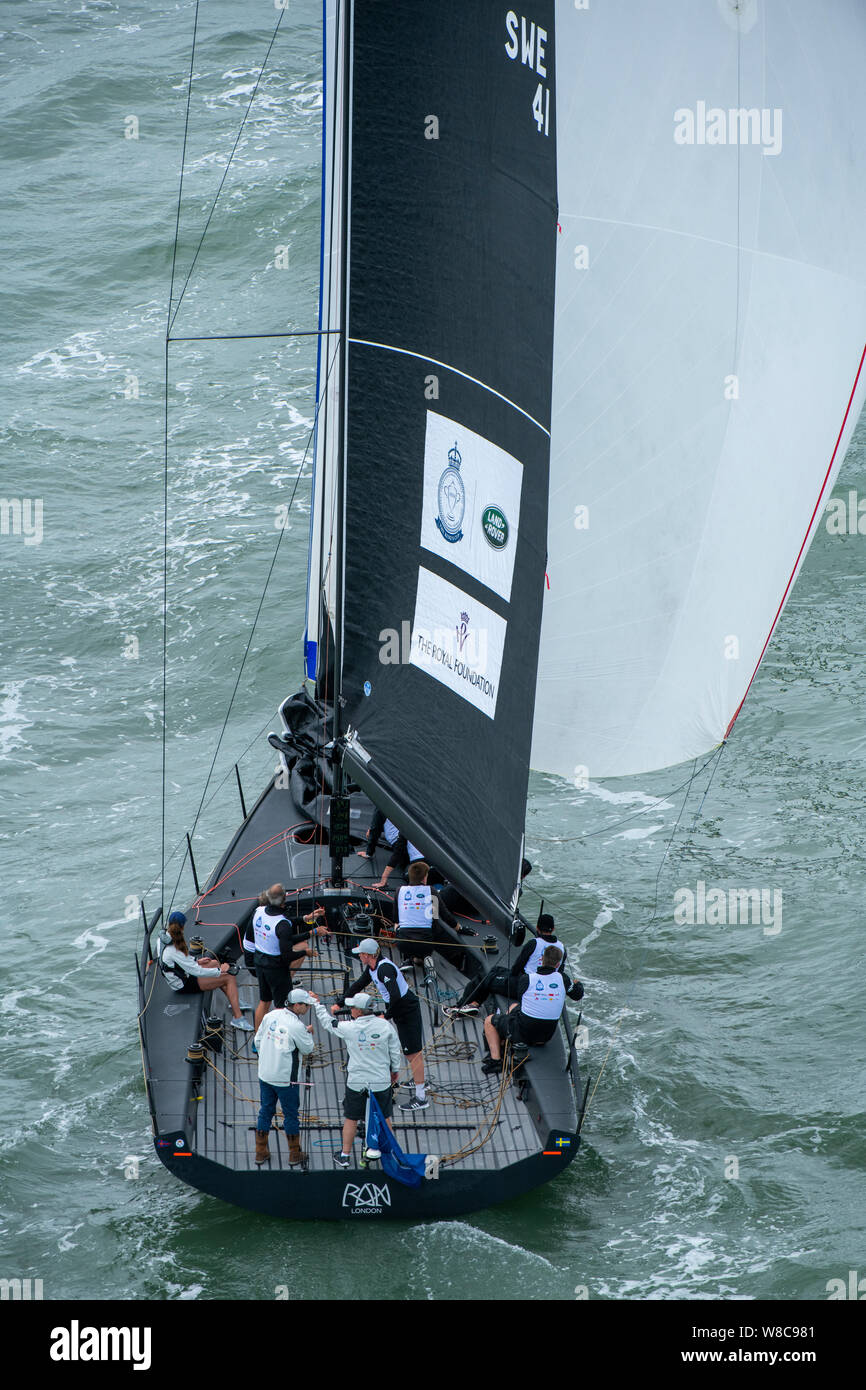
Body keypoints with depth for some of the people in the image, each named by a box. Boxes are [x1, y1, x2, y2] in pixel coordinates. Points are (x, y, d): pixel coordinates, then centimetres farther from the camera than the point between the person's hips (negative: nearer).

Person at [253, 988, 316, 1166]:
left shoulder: (270, 1016, -2)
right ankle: (295, 1154, 20)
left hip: (265, 1073, 6)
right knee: (290, 1115, 9)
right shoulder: (297, 1026, -21)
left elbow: (258, 1040, 7)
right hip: (286, 1077, -6)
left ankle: (261, 1152, 23)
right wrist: (308, 1033, 10)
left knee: (266, 1111, 17)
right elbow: (307, 1049, -8)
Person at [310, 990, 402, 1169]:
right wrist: (395, 1069, 17)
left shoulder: (349, 1028, -16)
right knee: (384, 1118, 17)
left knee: (351, 1119, 13)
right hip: (381, 1081, 2)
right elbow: (395, 1051, 0)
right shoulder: (385, 1025, -11)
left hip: (356, 1081, -2)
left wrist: (316, 1003, 16)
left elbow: (327, 1022, 1)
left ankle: (345, 1155, 22)